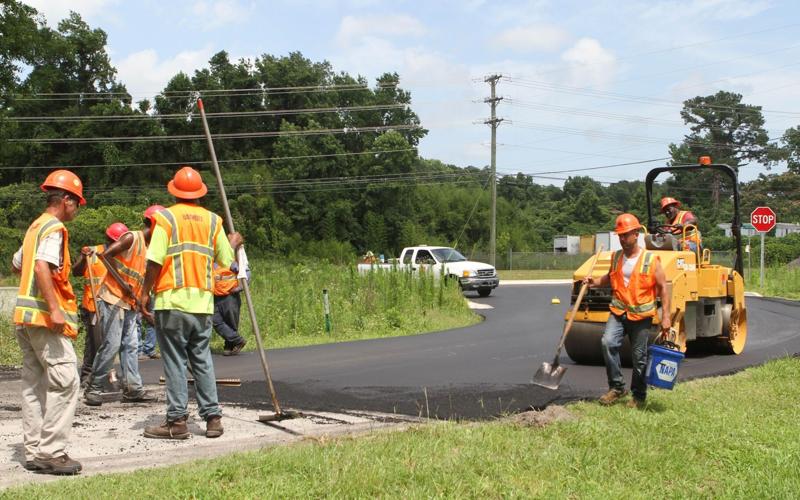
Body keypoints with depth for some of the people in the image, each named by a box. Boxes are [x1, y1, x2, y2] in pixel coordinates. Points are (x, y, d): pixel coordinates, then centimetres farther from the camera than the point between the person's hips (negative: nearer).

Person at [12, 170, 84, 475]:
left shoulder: (35, 226, 19)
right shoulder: (55, 228, -10)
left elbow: (17, 264, 32)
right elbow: (42, 267, -24)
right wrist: (55, 309, -29)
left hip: (25, 317, 10)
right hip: (45, 316, -10)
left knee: (34, 385, 11)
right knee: (64, 382, -10)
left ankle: (34, 452, 14)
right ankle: (51, 452, -12)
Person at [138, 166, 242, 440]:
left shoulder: (166, 217, -4)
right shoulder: (212, 220, 8)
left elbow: (155, 261, -10)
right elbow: (225, 259, 11)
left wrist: (145, 293, -2)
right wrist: (233, 243, 32)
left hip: (172, 301, -4)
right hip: (203, 303, 4)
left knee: (175, 361, 1)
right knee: (202, 360, 12)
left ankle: (177, 421, 2)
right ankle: (212, 417, 12)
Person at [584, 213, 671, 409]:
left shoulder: (650, 260, -5)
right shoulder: (616, 257, 8)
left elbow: (663, 288, -3)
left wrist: (665, 316, -8)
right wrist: (595, 282, 5)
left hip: (641, 315, -3)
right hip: (619, 312, 3)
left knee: (639, 357, 3)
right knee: (608, 342, -19)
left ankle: (639, 396, 20)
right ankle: (616, 387, -6)